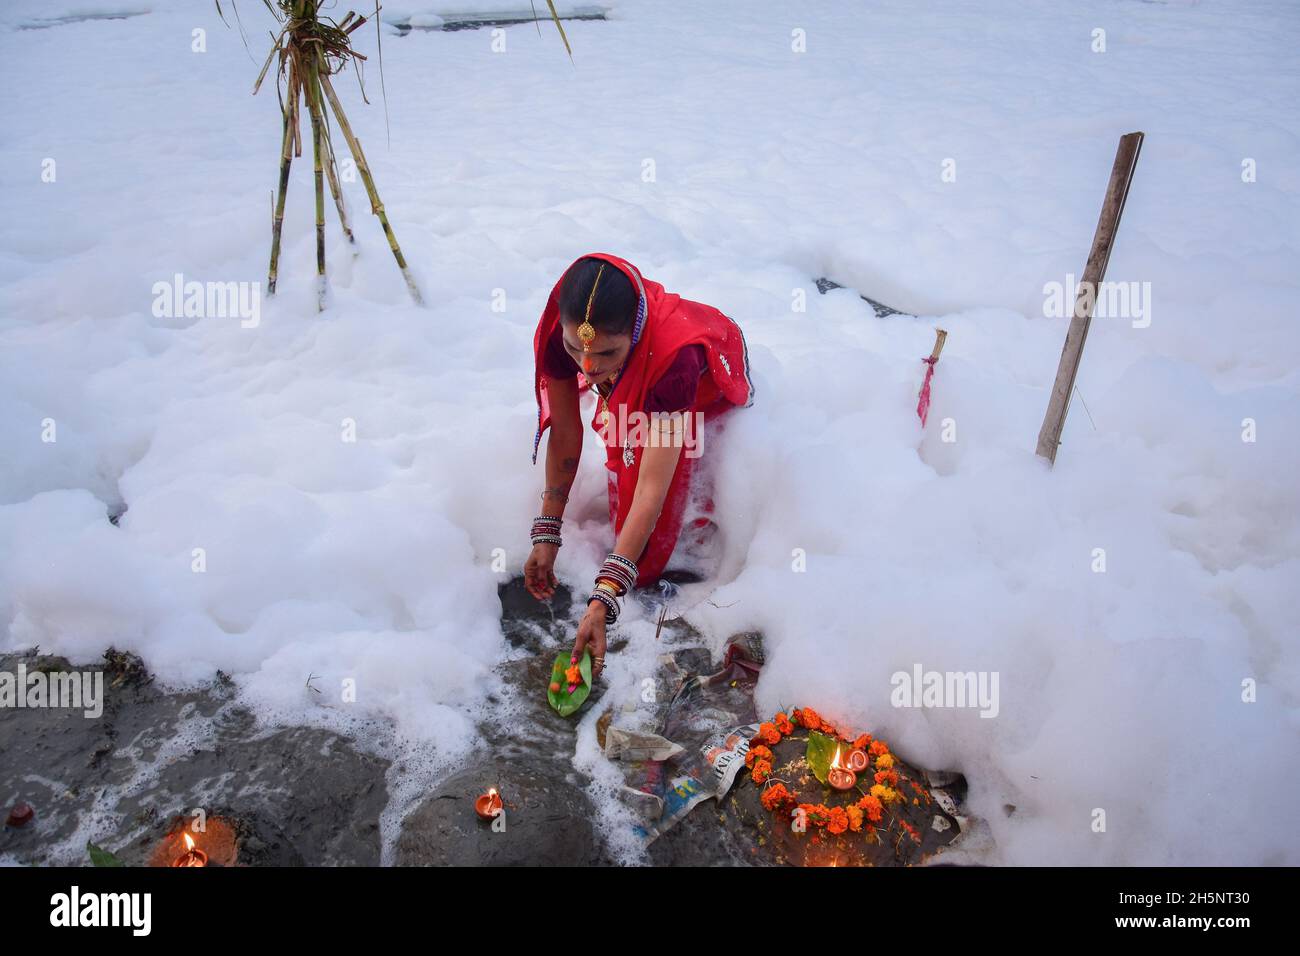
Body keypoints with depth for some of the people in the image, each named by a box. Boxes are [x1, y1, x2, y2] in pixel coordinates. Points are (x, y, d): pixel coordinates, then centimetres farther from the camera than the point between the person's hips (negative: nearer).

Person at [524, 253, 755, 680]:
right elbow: (565, 433, -22)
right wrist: (546, 534, -21)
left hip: (706, 385, -4)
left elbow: (652, 487, -48)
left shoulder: (673, 353, -47)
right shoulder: (561, 334, -36)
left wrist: (603, 599, -51)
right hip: (632, 391, 4)